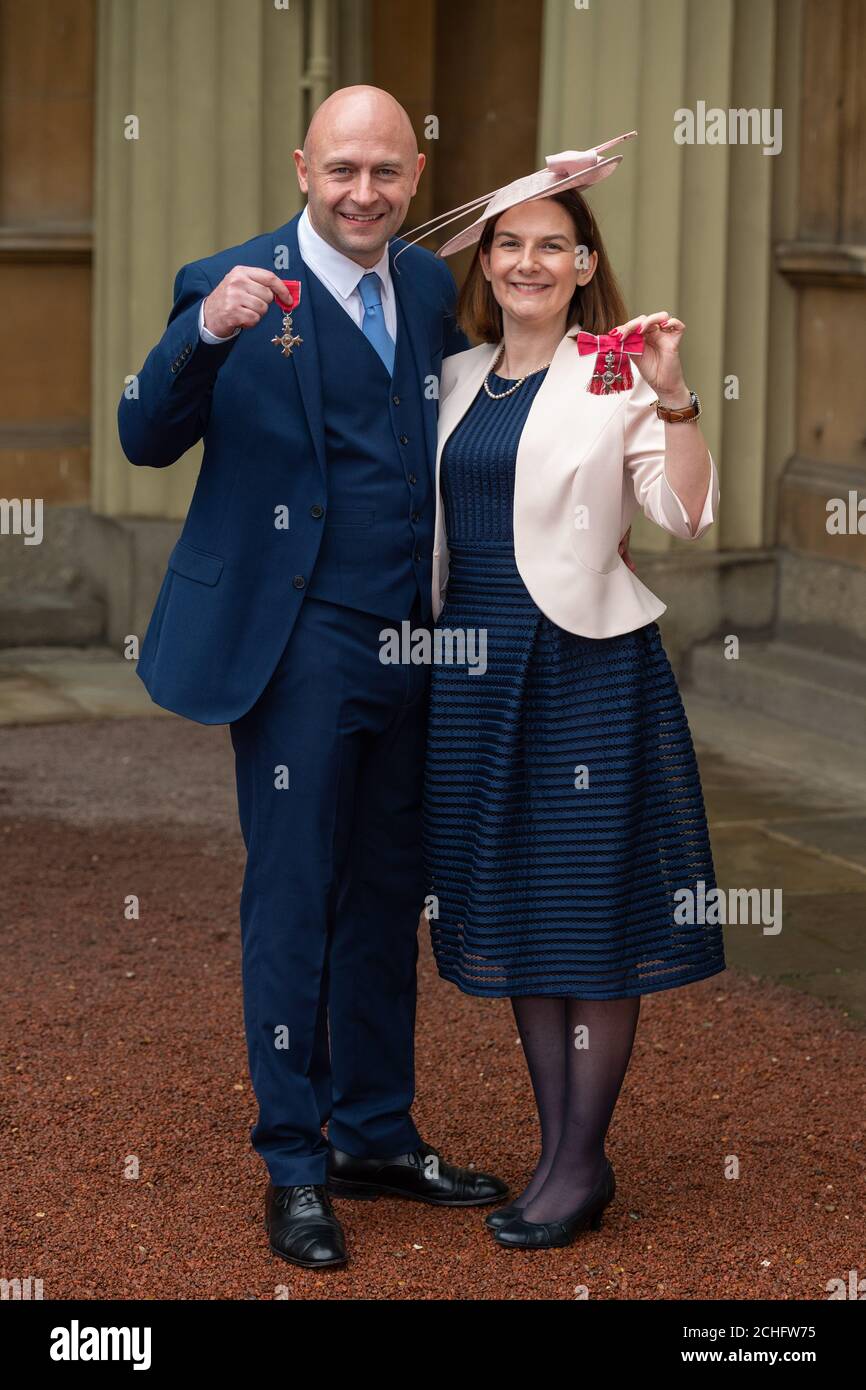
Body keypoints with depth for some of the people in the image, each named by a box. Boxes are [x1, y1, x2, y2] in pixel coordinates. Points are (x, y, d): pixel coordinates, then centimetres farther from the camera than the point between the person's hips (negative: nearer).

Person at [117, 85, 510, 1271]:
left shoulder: (429, 286, 9)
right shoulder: (236, 286, -8)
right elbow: (149, 440, -16)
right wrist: (206, 334, -32)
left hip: (411, 646, 6)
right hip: (299, 644, -6)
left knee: (387, 899, 15)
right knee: (294, 903, 2)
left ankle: (379, 1137, 28)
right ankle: (296, 1167, 12)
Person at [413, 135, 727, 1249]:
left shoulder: (617, 374, -4)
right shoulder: (459, 375, 11)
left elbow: (686, 514, -14)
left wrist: (674, 399, -25)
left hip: (585, 658, -6)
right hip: (472, 656, 6)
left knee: (591, 908, 0)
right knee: (510, 903, 10)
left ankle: (582, 1164, 9)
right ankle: (556, 1147, 20)